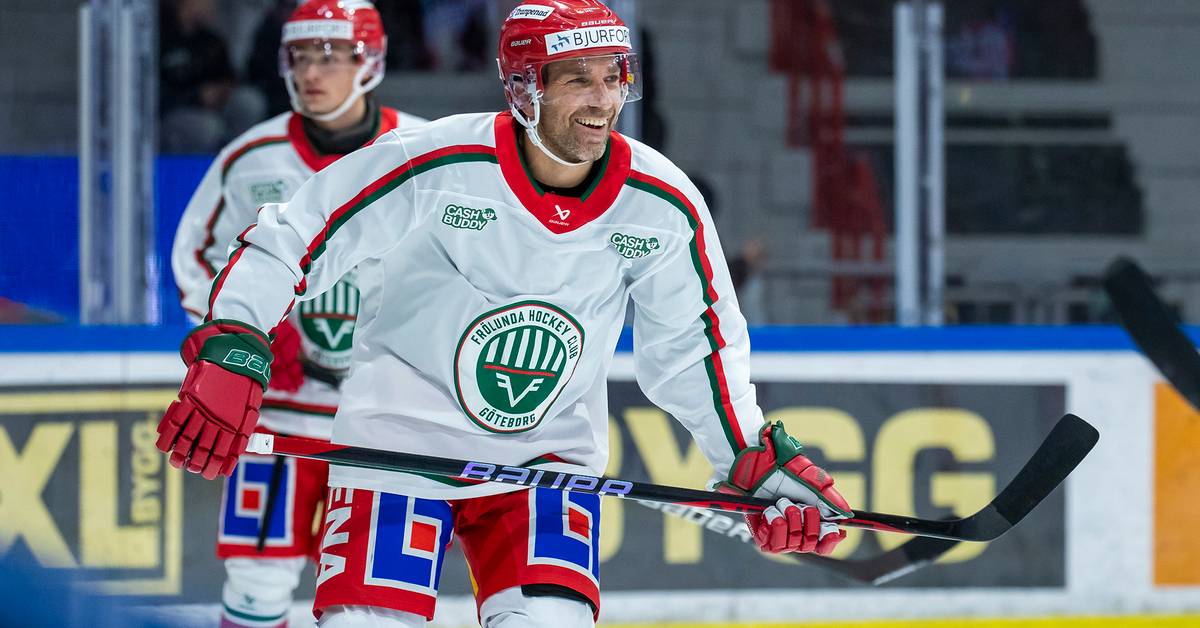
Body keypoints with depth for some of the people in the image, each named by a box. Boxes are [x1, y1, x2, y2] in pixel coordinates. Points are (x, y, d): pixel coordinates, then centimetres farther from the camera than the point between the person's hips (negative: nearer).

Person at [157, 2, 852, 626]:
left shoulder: (664, 207, -8)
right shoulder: (436, 166, -19)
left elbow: (693, 349, 8)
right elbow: (286, 241, -12)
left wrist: (761, 461, 2)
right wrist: (229, 355, -23)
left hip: (552, 449, 3)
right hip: (399, 438, -3)